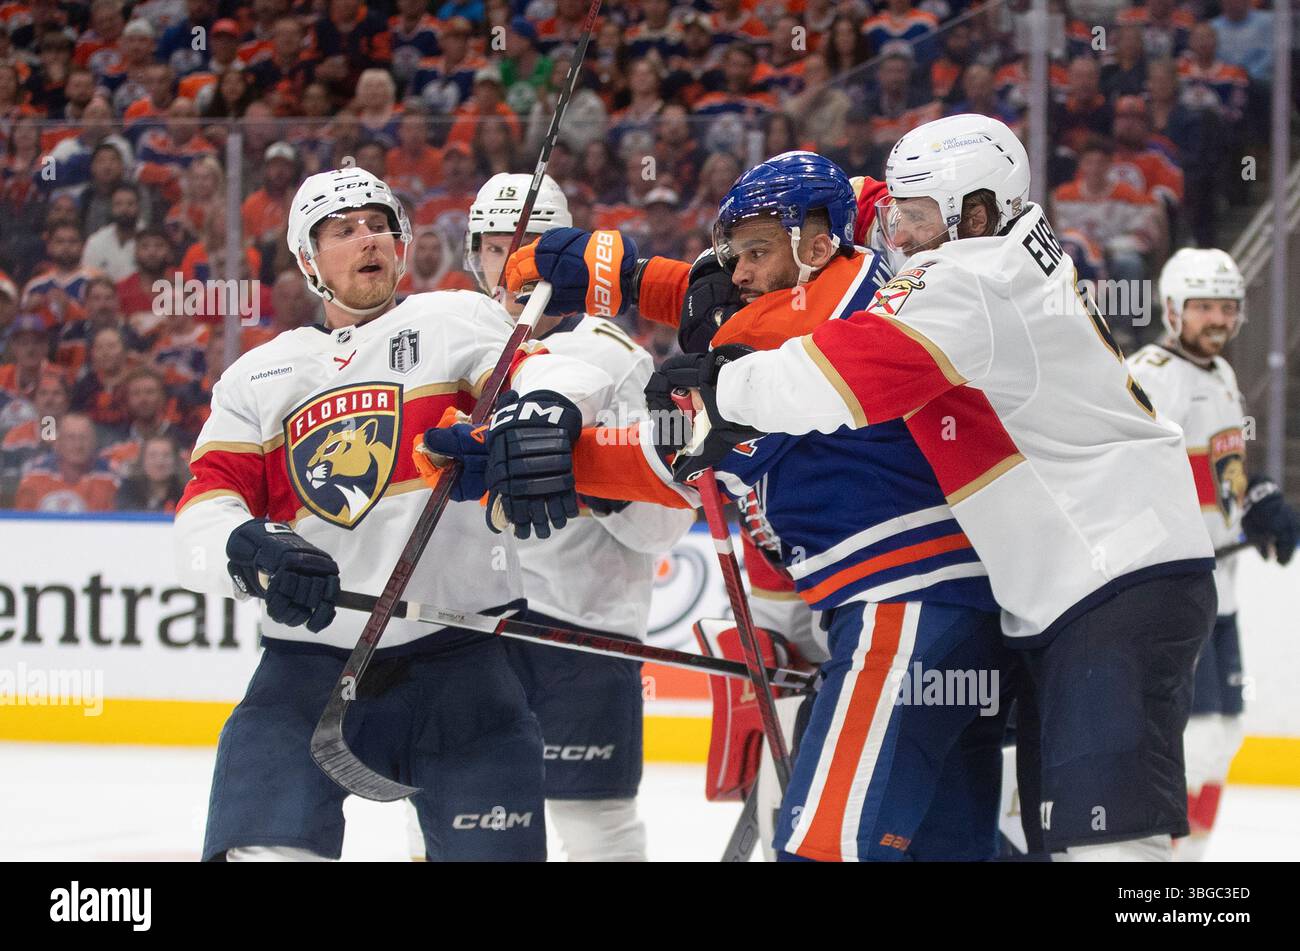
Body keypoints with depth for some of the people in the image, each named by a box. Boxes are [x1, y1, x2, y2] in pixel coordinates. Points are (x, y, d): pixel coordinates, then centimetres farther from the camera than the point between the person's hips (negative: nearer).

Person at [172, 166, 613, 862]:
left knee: (496, 848, -6)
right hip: (308, 663, 2)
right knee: (260, 843, -14)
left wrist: (543, 406, -34)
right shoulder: (258, 377, 15)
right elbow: (203, 512, 5)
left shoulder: (455, 322, 8)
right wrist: (250, 553, -19)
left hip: (458, 659, -1)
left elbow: (566, 374, -8)